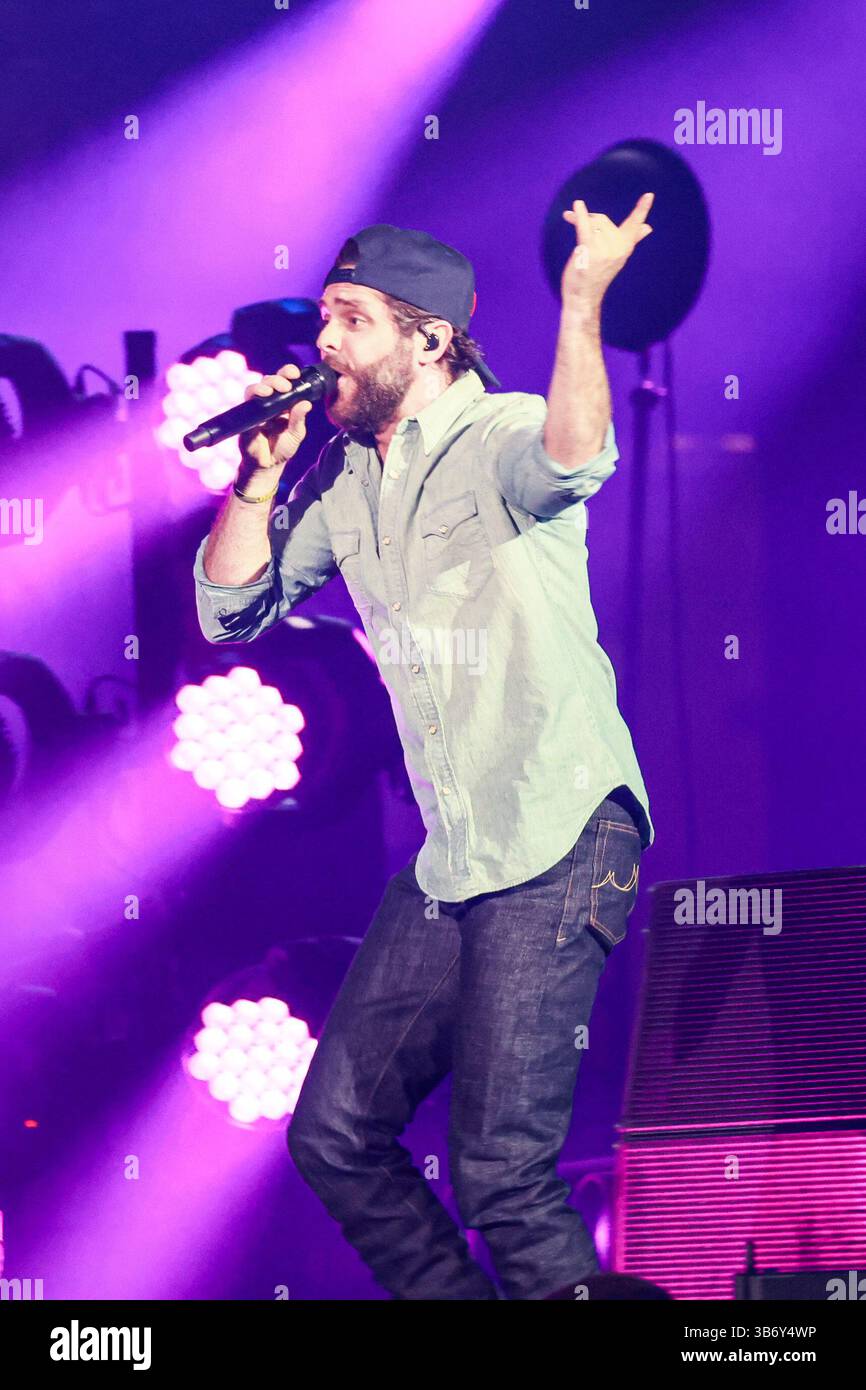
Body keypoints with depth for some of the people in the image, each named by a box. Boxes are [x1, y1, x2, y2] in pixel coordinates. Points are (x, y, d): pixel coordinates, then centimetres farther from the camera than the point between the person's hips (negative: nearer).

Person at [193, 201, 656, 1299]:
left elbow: (574, 457, -34)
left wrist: (582, 301, -46)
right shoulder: (344, 477, 12)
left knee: (500, 1167, -14)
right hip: (448, 863, 8)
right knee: (334, 1135, 11)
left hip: (562, 843, -8)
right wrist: (261, 473, 2)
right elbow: (231, 611, 13)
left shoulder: (501, 437, -9)